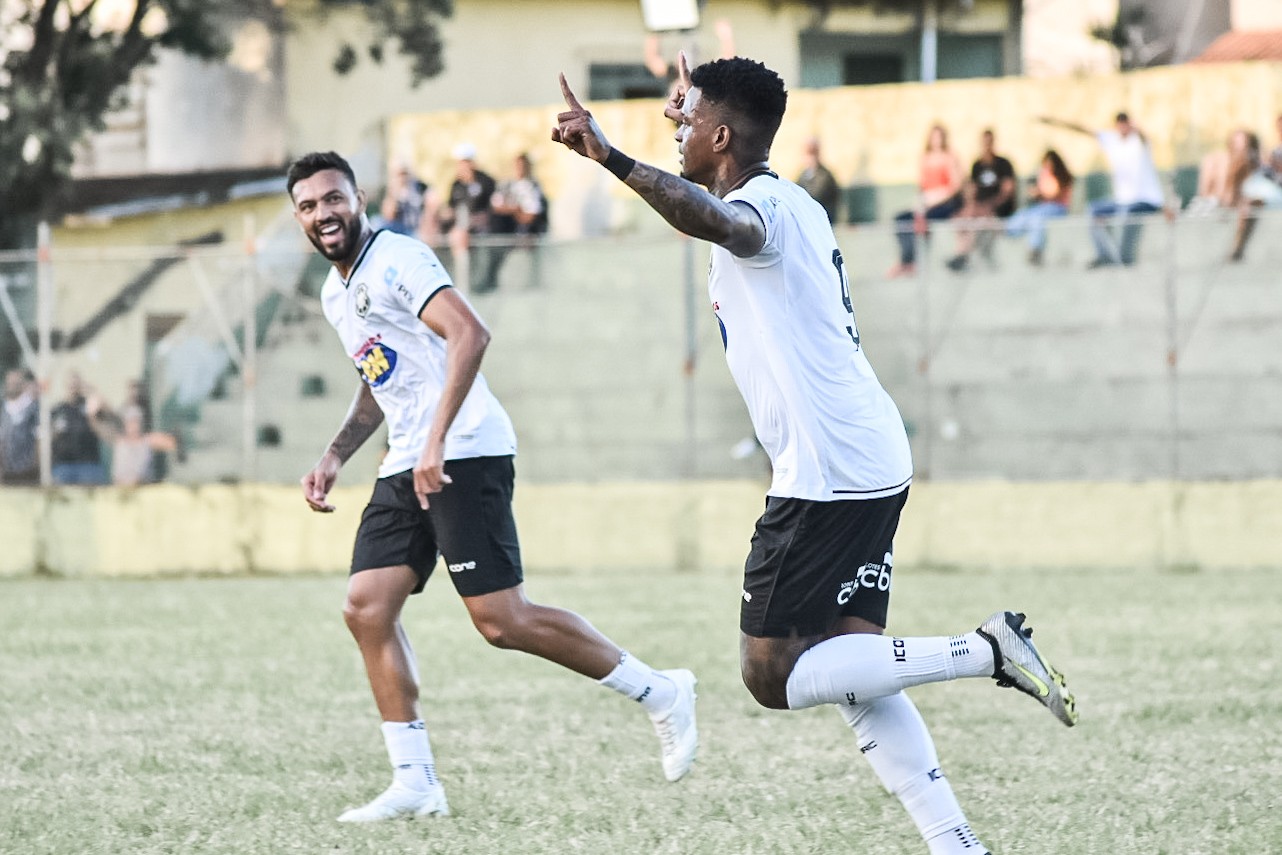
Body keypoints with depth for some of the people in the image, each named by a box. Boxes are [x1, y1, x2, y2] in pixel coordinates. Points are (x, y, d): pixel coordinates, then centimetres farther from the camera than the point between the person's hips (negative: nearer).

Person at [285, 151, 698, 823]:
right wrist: (334, 457, 21)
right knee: (366, 609, -3)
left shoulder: (395, 260, -10)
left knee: (502, 621, -13)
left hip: (464, 456, -9)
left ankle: (660, 694, 1)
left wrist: (436, 441, -29)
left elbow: (469, 334, -24)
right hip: (404, 467, 9)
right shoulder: (336, 294, 20)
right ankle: (415, 784, 0)